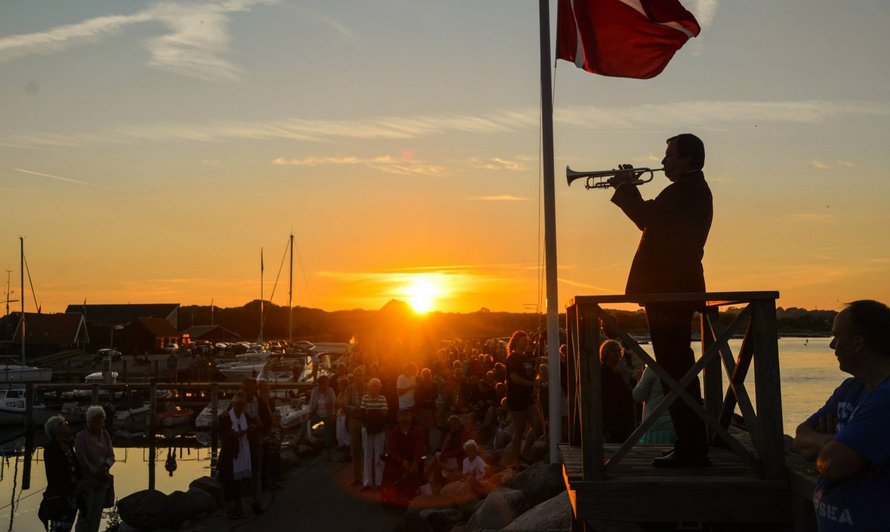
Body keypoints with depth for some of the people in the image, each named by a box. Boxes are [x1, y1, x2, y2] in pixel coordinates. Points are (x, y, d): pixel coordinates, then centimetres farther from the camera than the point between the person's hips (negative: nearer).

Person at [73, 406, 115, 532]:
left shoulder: (105, 435, 7)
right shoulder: (81, 437, -8)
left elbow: (111, 456, 6)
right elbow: (81, 460, -12)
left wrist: (105, 467, -14)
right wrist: (97, 472, -15)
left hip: (102, 481, 5)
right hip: (86, 481, -5)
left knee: (96, 516, 9)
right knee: (85, 515, -5)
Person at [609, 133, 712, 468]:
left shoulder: (686, 189, -12)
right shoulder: (693, 189, 20)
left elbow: (648, 219, -19)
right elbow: (653, 220, 20)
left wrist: (625, 188, -5)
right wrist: (628, 189, 13)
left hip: (669, 289, -11)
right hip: (676, 288, 11)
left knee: (676, 369, -8)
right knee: (680, 369, 15)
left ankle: (690, 449, -3)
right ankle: (692, 447, 23)